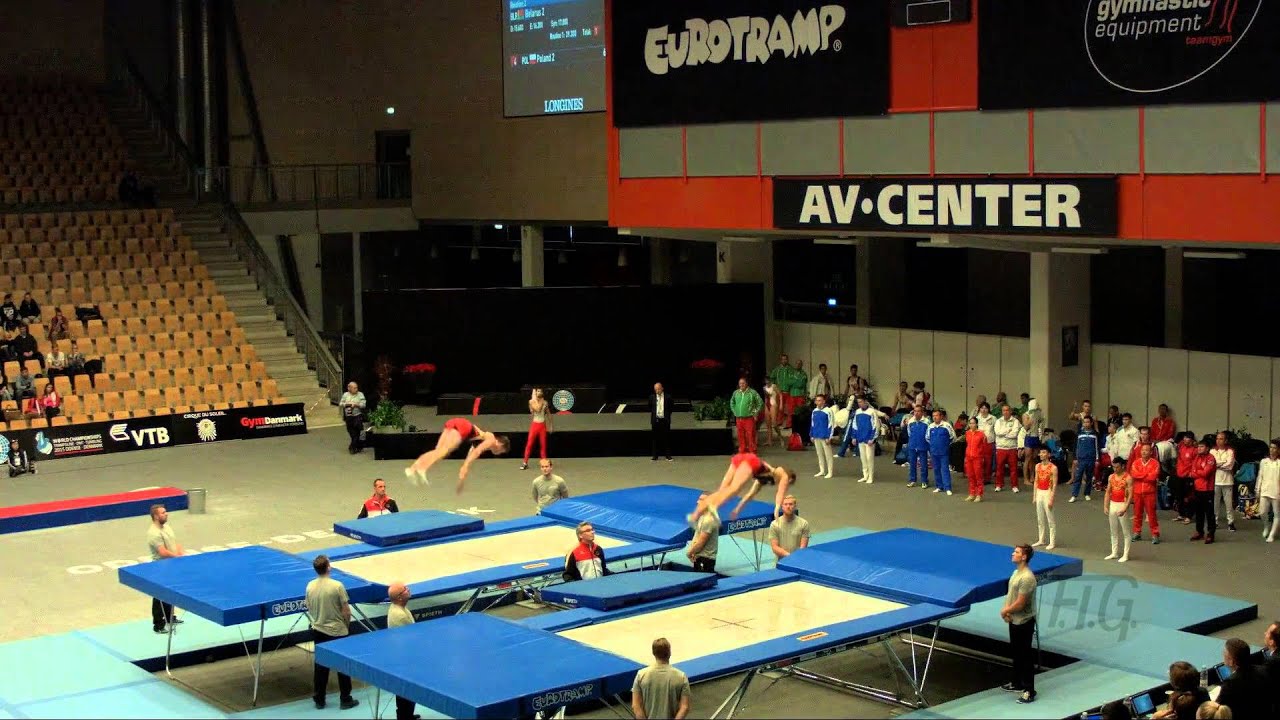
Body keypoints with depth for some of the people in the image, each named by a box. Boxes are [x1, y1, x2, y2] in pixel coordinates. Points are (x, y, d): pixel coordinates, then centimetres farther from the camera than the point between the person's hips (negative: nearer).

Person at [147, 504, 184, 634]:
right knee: (160, 598, -1)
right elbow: (163, 552, -29)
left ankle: (170, 617, 40)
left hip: (172, 567, 9)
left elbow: (176, 542, 12)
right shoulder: (154, 533, -24)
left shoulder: (167, 526, 6)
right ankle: (158, 626, 6)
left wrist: (181, 554, -6)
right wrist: (178, 556, -17)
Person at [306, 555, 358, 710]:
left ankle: (319, 700, 20)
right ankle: (345, 699, 14)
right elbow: (346, 611, -14)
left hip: (318, 631, 4)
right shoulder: (337, 586, -19)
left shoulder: (310, 586, -6)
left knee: (320, 666, 14)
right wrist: (347, 625, 4)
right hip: (338, 631, -4)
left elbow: (309, 609, 7)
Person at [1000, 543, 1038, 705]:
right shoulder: (1016, 572, 6)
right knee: (1016, 653, 21)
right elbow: (1011, 594, 14)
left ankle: (1029, 691, 4)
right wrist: (1006, 610, -3)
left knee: (1026, 656, -2)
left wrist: (1005, 611, -9)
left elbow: (1019, 604, -24)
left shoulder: (1027, 578, -25)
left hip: (1024, 622, -10)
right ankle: (1017, 684, 35)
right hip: (1014, 620, 10)